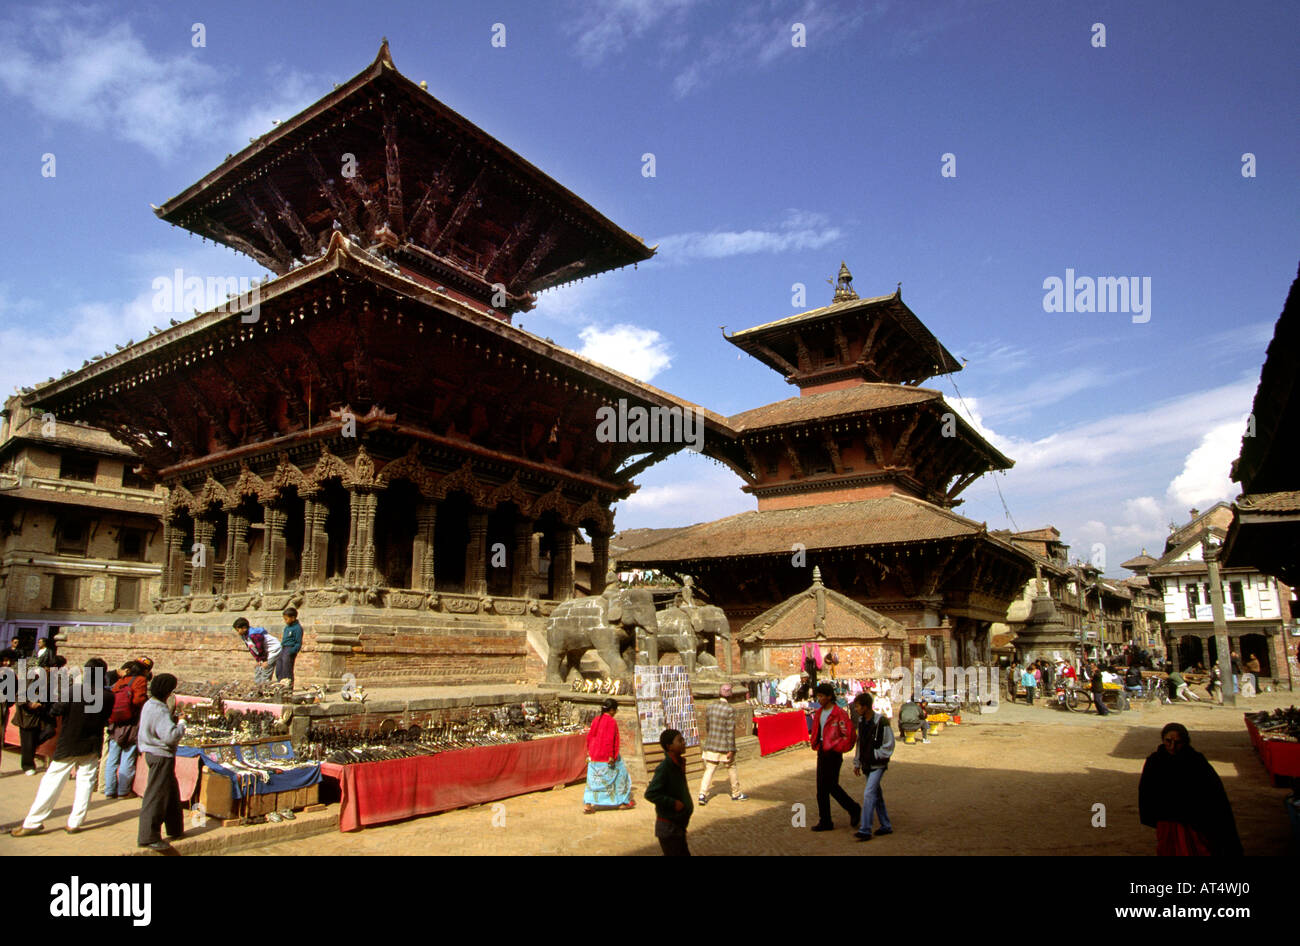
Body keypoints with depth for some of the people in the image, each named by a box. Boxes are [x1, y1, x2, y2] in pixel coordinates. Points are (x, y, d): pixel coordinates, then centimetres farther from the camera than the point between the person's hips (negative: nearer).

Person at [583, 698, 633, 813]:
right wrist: (611, 756, -17)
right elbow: (610, 740, -19)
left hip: (594, 756, 6)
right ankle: (622, 802, 19)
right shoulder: (611, 721, -14)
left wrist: (589, 752, 17)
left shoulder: (596, 720, 7)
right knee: (619, 773, 11)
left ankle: (587, 803, 0)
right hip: (606, 756, -6)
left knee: (593, 779, 10)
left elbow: (589, 736, 10)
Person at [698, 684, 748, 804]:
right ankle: (736, 793, 27)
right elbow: (730, 731, -15)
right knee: (732, 769, 14)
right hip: (724, 746, -4)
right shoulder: (730, 710, -15)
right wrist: (731, 750, -12)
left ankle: (703, 794, -4)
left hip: (710, 745, 4)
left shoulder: (710, 707, 2)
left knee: (709, 769, 7)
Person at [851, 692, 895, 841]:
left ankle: (865, 830, -11)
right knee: (876, 795, 14)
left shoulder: (881, 722, -17)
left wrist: (875, 755, -13)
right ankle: (886, 826, 26)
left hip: (878, 764, -8)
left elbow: (889, 745, -12)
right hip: (867, 765, 8)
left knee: (868, 794, -13)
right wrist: (857, 763, 15)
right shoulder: (861, 722, 6)